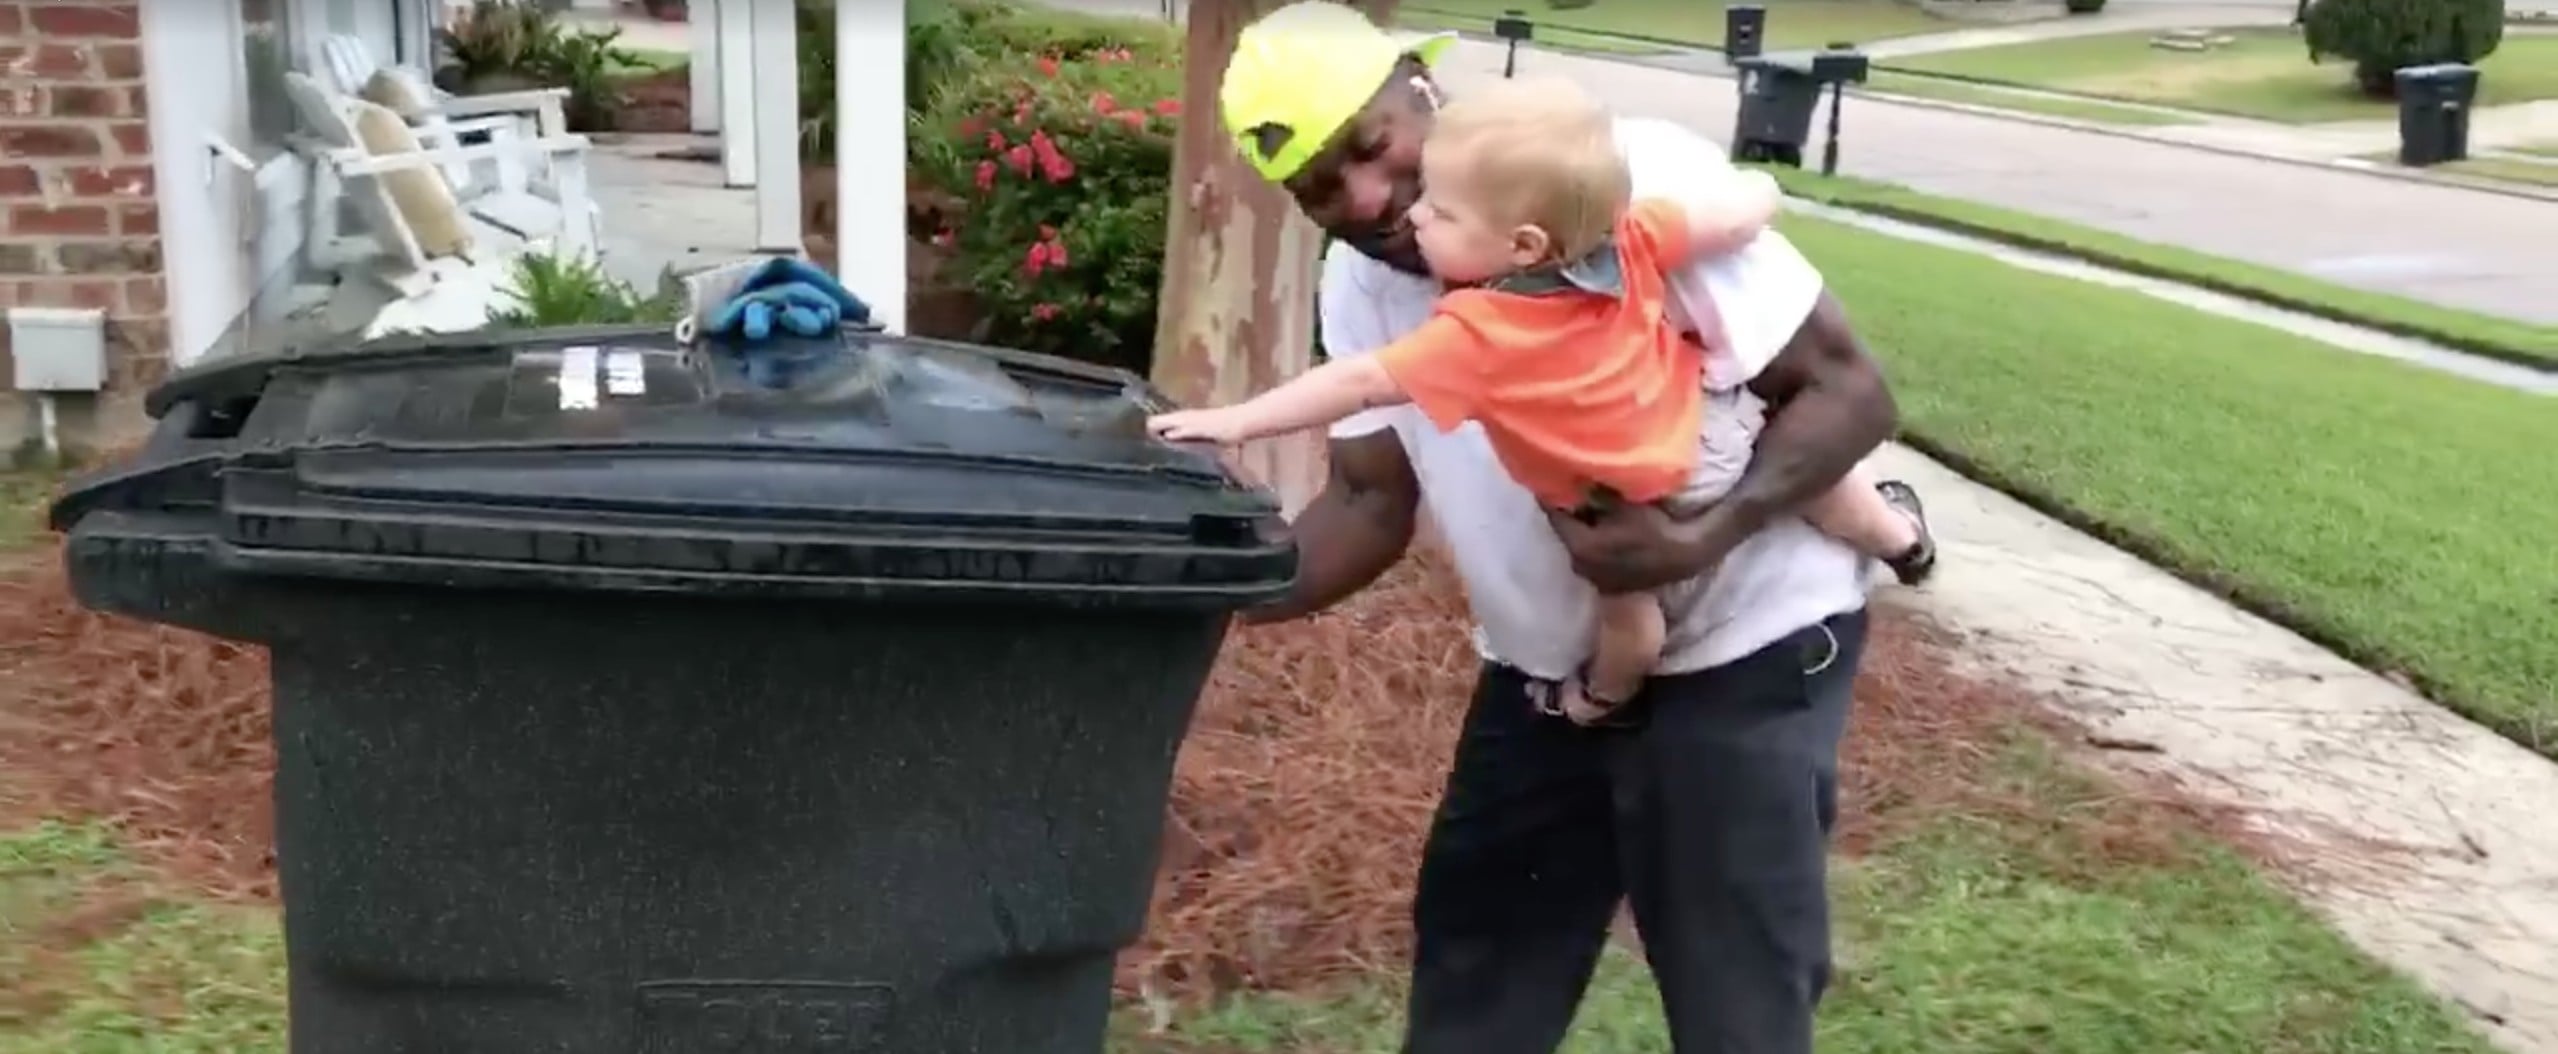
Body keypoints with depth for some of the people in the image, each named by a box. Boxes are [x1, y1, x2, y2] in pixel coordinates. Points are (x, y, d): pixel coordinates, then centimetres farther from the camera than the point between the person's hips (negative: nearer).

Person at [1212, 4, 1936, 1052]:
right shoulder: (1357, 283, -5)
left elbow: (1849, 391, -20)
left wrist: (1700, 541, -36)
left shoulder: (1639, 179, -24)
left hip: (1741, 651, -6)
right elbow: (1370, 501, -3)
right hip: (1542, 671, 6)